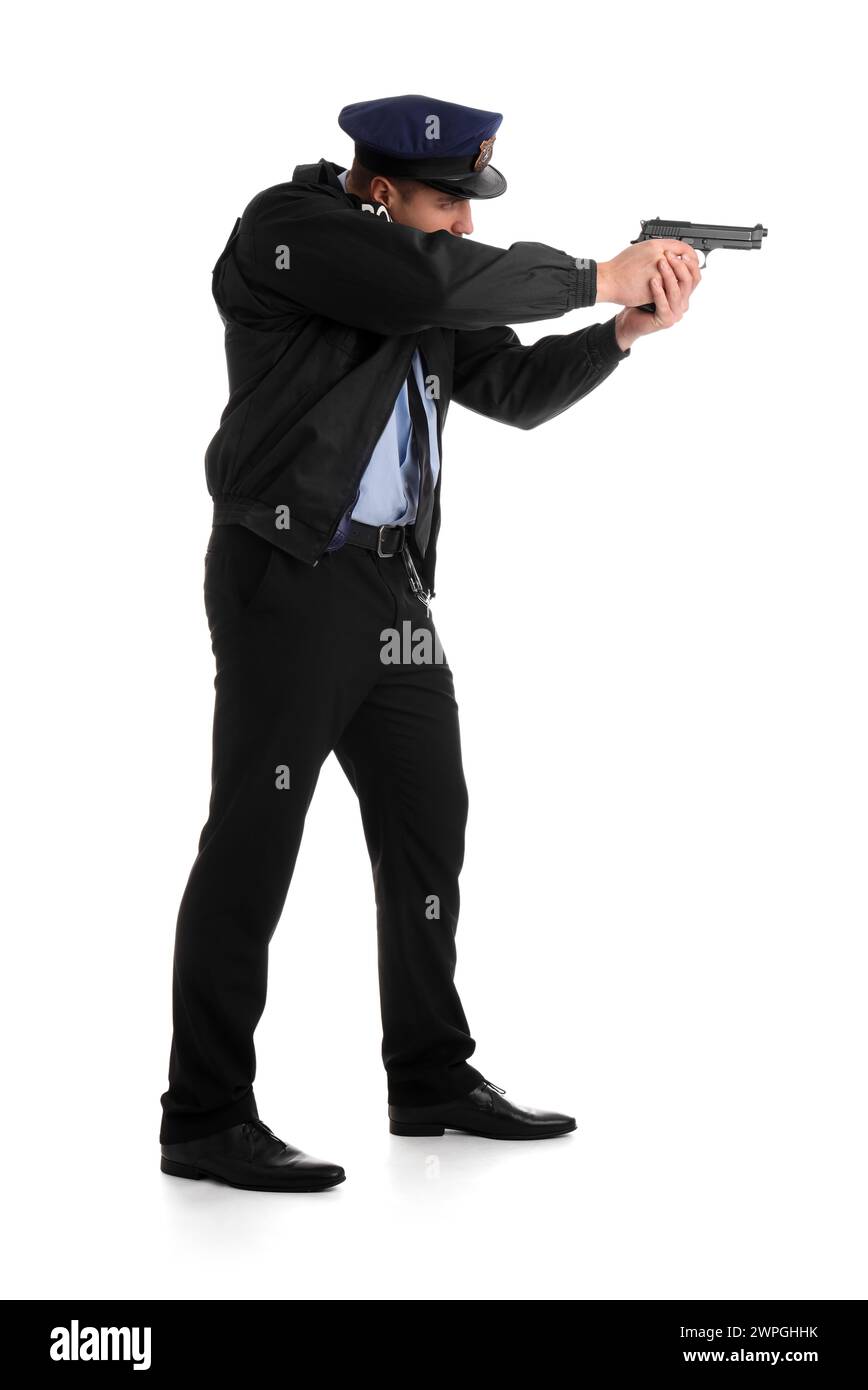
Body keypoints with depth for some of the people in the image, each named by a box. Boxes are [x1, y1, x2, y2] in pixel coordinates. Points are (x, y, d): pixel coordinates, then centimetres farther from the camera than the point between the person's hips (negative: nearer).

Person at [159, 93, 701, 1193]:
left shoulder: (426, 294, 16)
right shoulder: (289, 230, -9)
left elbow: (516, 390, 17)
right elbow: (436, 280, -24)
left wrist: (627, 329, 2)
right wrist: (598, 277, -16)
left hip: (392, 583, 9)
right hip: (289, 573, -9)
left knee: (429, 821, 12)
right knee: (253, 841, -6)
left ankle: (432, 1080, 25)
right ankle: (205, 1120, 1)